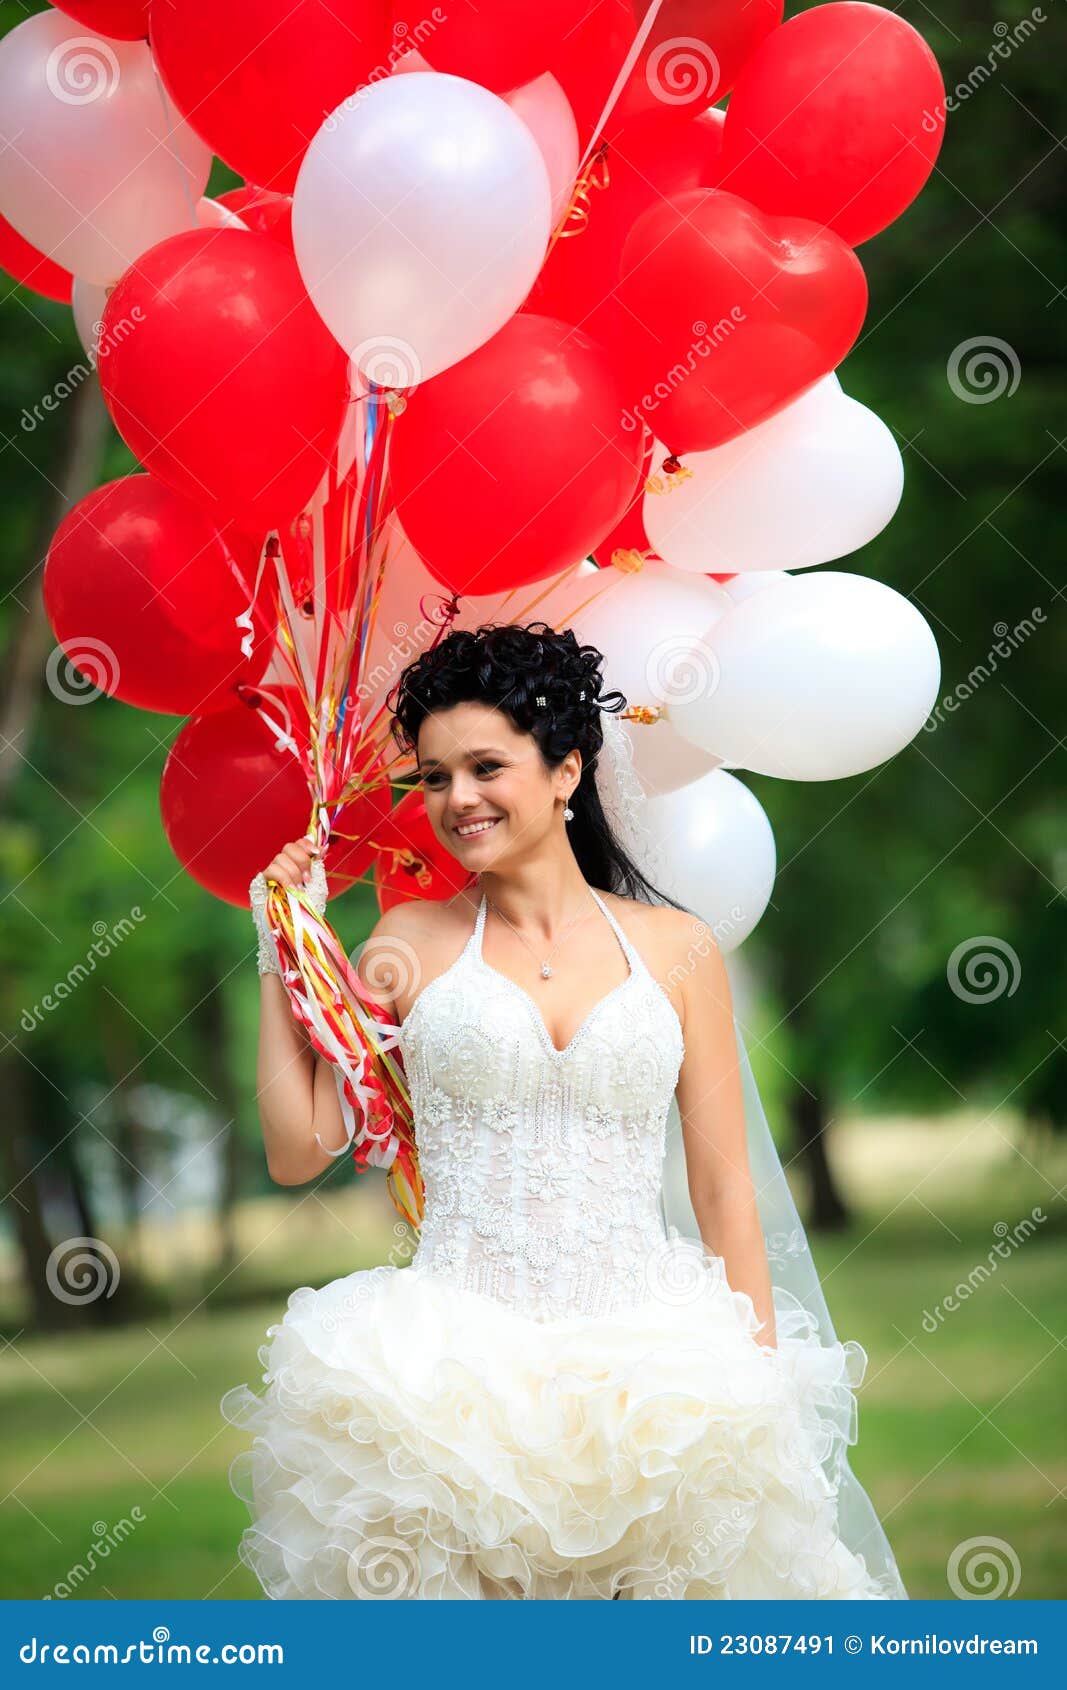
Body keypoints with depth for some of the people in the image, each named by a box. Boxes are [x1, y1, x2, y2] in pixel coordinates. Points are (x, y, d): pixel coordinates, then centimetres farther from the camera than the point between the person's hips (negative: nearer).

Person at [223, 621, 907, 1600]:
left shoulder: (675, 948, 9)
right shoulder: (413, 943, 9)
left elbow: (724, 1190, 9)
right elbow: (298, 1152, 8)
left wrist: (760, 1383, 3)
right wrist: (281, 958, 7)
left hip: (643, 1359, 1)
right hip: (456, 1363, 0)